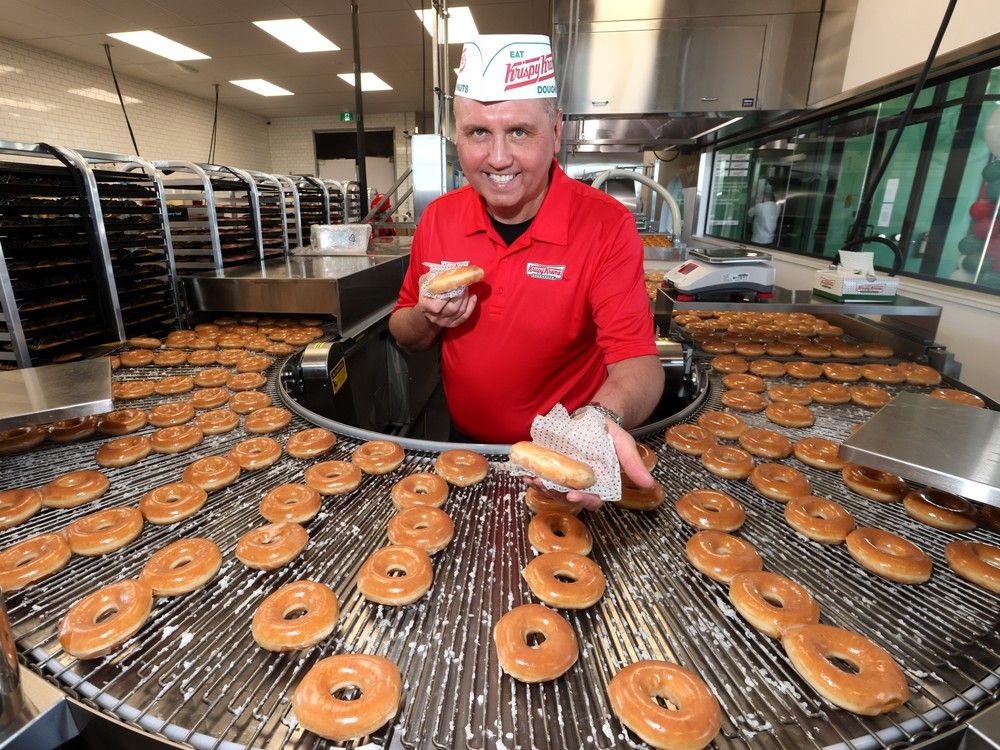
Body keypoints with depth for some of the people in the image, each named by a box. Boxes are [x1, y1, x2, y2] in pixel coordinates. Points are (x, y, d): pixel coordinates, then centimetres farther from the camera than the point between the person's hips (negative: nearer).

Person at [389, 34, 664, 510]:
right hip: (464, 444, 4)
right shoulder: (438, 219, -8)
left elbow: (635, 358, -24)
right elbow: (407, 340, 2)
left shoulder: (607, 226, -19)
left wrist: (603, 418, -45)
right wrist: (427, 317, -21)